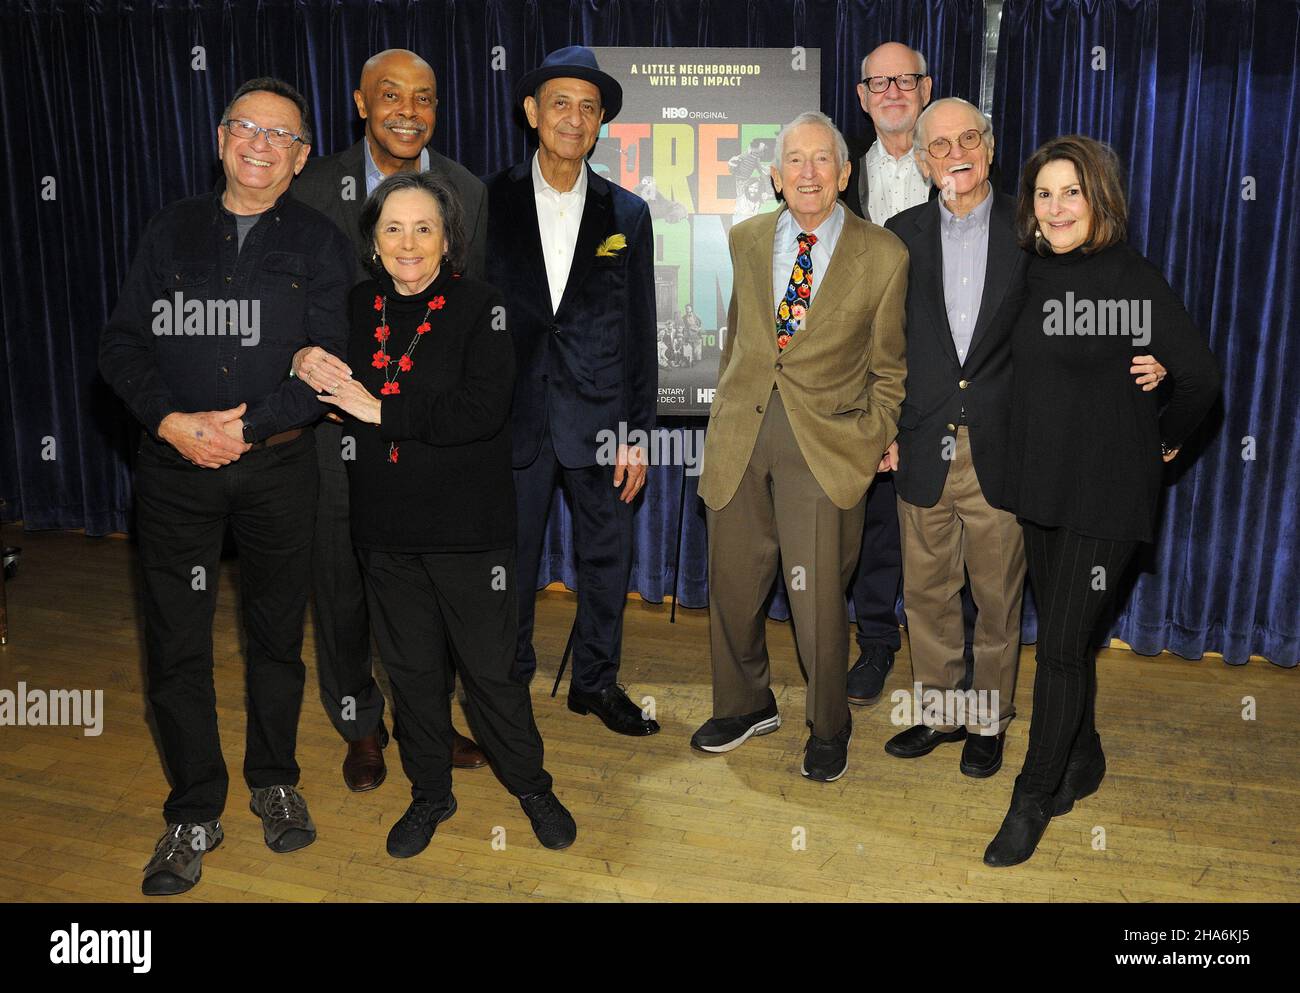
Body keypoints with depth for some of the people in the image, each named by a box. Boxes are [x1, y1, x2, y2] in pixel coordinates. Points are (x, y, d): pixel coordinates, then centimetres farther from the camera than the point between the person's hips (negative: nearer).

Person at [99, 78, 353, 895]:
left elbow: (326, 368, -6)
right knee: (177, 643, 4)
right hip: (176, 464, 1)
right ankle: (196, 814, 20)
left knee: (278, 634, 10)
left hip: (278, 466, -1)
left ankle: (275, 780, 31)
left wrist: (245, 426, -16)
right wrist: (171, 422, -12)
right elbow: (123, 344, 4)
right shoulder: (173, 230, 9)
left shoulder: (319, 243, 3)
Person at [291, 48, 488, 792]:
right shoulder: (315, 189, -6)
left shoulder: (468, 193, 0)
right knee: (344, 581, 12)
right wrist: (300, 352, -28)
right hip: (342, 420, -1)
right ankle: (360, 726, 33)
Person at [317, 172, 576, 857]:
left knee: (489, 666, 6)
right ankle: (430, 793, 34)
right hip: (384, 527, 4)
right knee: (410, 668, 15)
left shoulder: (478, 307, -8)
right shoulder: (357, 307, 5)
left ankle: (531, 785, 29)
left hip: (467, 527, -4)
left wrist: (383, 411, -17)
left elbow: (483, 410, -21)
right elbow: (337, 400, 18)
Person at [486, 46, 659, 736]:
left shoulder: (627, 214, 5)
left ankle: (596, 681, 28)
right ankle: (508, 678, 29)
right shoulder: (490, 202, 3)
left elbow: (640, 333, 4)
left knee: (606, 557, 9)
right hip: (512, 415, 0)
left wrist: (638, 434, 0)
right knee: (510, 558, 9)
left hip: (597, 416, 1)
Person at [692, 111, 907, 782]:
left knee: (817, 598, -1)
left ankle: (828, 728, 24)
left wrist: (876, 438, -2)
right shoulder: (745, 241, 9)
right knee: (732, 584, 12)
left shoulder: (884, 256, -1)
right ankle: (746, 704, 37)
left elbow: (889, 366, 6)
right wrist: (726, 409, 15)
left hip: (826, 443, -3)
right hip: (740, 435, 4)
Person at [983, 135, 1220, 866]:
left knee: (1063, 647, -2)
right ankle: (1083, 762, 37)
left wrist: (1166, 441, 3)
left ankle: (1033, 800, 13)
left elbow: (1201, 377, -9)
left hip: (1105, 495, -6)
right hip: (1039, 487, 6)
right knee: (1064, 636, 17)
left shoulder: (1135, 279, -11)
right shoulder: (1034, 276, 5)